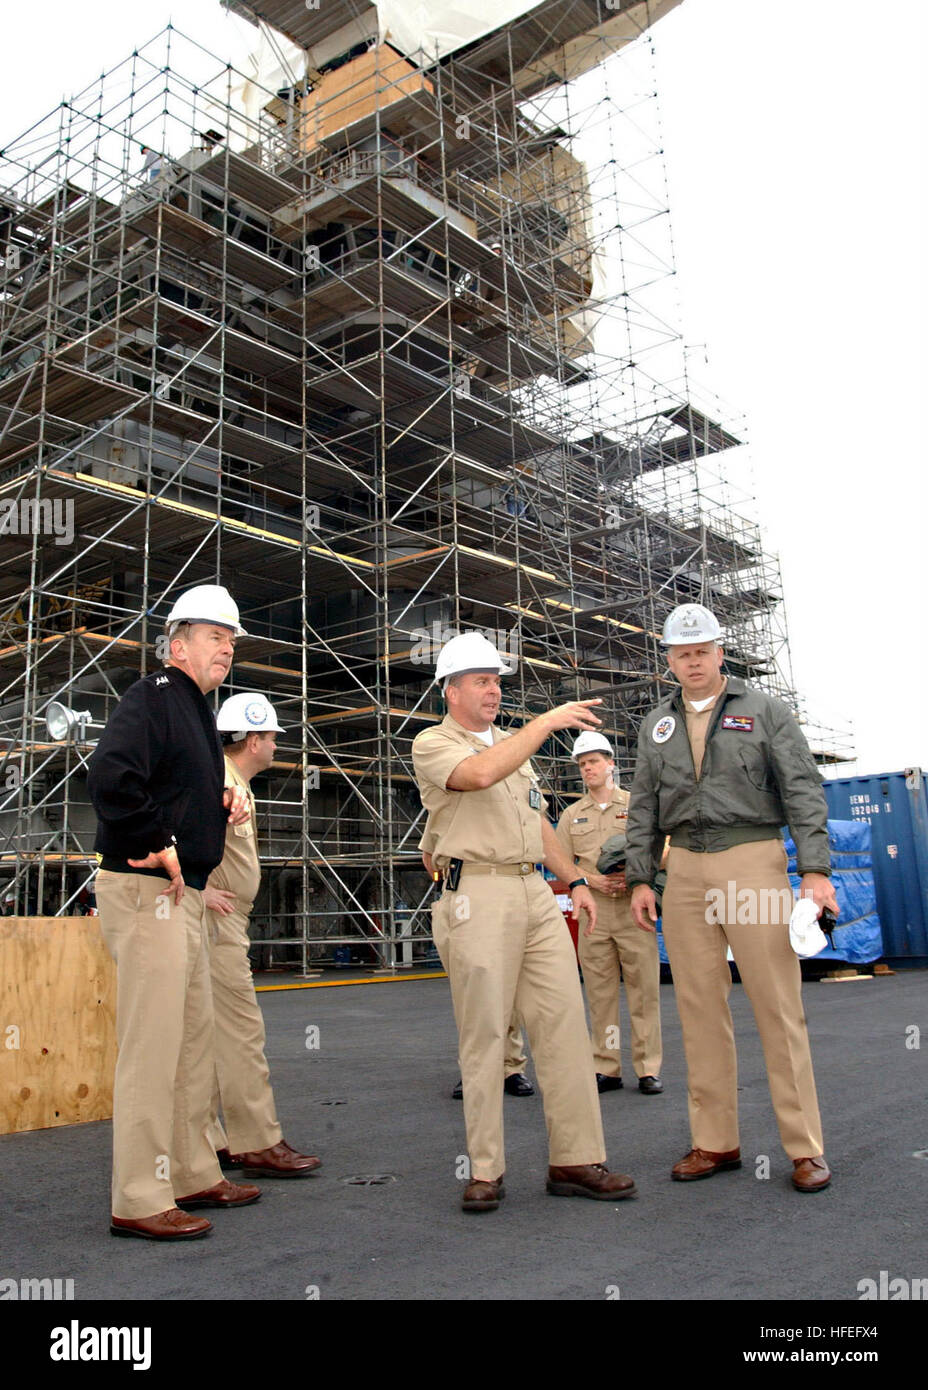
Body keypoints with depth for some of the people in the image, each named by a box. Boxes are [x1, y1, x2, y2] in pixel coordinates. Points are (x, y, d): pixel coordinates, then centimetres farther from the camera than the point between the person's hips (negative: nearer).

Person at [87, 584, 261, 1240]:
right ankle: (141, 1202, 5)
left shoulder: (197, 709, 20)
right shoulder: (152, 697, -11)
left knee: (195, 1038, 16)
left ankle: (194, 1176, 28)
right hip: (147, 890, -10)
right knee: (152, 1044, -5)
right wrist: (157, 847, -20)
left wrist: (226, 801, 10)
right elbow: (110, 775, -28)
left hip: (185, 892, 10)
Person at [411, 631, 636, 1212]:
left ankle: (575, 1160, 8)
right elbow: (480, 774, -22)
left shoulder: (513, 743, 24)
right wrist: (546, 722, -19)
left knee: (565, 1021, 1)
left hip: (535, 891, 7)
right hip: (477, 895, -7)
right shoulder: (432, 744, 0)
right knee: (484, 1032, -4)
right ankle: (485, 1170, 7)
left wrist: (576, 881, 20)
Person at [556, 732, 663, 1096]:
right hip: (592, 910, 2)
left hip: (634, 906, -2)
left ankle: (648, 1068, 8)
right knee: (600, 993, 4)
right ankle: (606, 1068, 12)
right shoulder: (571, 815, 14)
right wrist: (590, 880, -7)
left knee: (644, 990, -1)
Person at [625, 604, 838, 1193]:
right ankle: (716, 1142, 14)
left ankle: (806, 1147, 7)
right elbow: (644, 807, 15)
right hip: (686, 870, 4)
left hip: (754, 863, -3)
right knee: (700, 1007, 4)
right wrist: (640, 878, 7)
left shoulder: (765, 710, 4)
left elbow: (803, 790, -2)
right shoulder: (657, 724, 14)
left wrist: (816, 869, -11)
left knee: (778, 1005, -3)